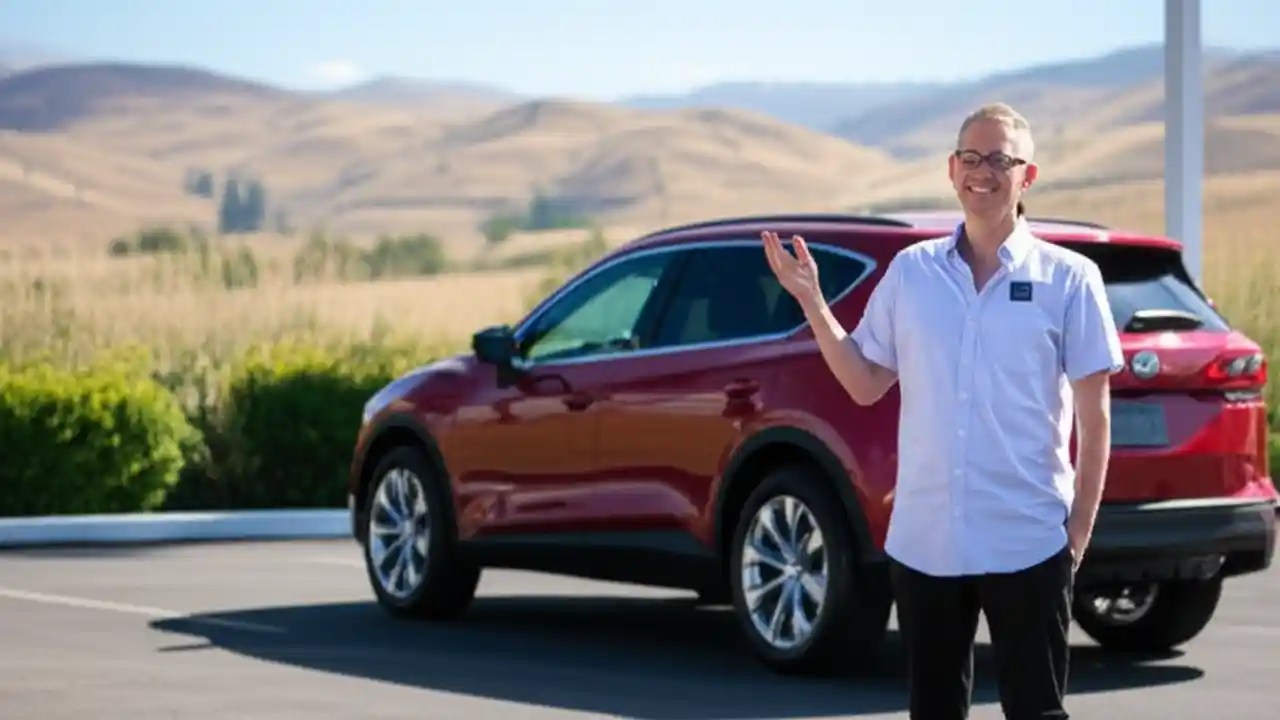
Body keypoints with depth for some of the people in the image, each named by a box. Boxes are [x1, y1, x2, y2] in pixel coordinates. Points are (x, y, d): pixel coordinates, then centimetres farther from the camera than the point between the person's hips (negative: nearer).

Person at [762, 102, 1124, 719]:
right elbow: (865, 385, 11)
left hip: (1027, 545, -3)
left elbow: (1094, 421, -1)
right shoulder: (911, 272, 8)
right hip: (923, 542, 3)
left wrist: (1079, 531, -5)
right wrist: (811, 302, 3)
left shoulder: (1068, 279, -2)